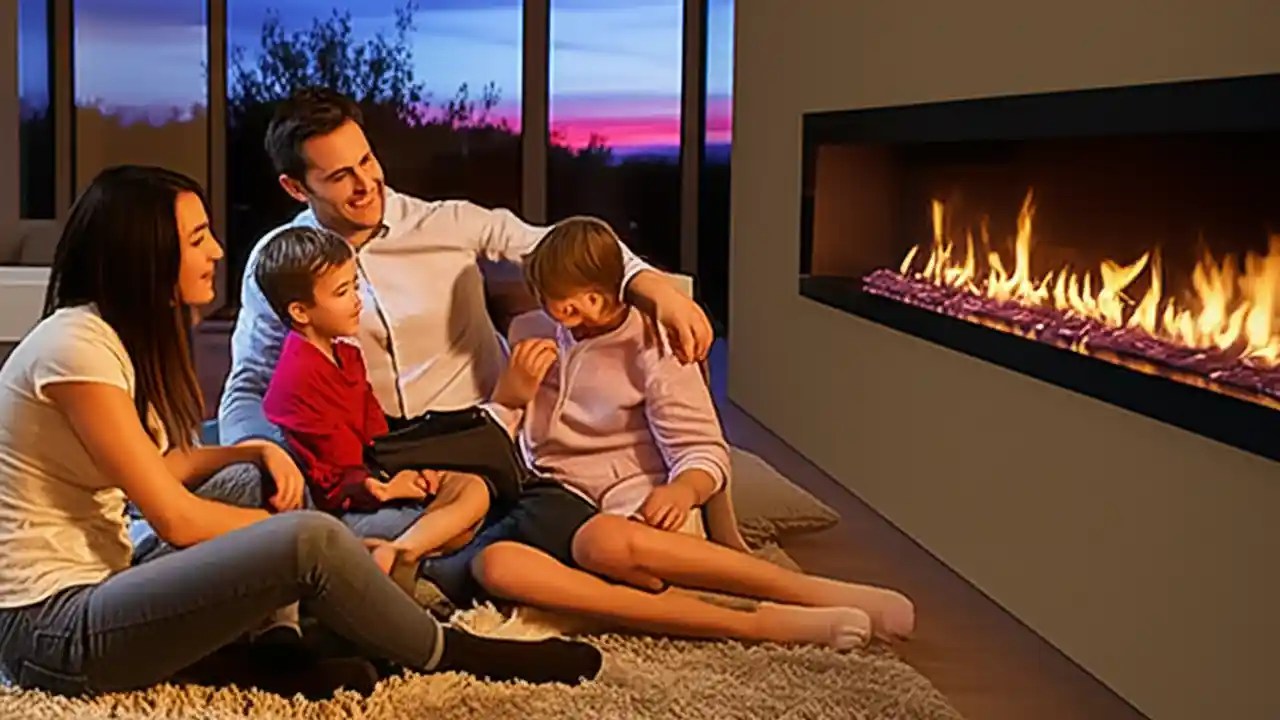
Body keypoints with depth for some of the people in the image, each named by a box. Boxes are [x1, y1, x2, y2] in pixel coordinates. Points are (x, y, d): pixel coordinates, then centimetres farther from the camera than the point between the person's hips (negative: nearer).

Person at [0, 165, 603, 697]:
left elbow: (159, 467, 16)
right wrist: (295, 534, -7)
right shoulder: (76, 347, -18)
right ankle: (449, 656, 0)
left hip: (91, 591, 10)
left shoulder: (118, 335, 10)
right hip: (51, 630, -10)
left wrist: (254, 451, 0)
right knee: (313, 539, -23)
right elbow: (176, 519, -19)